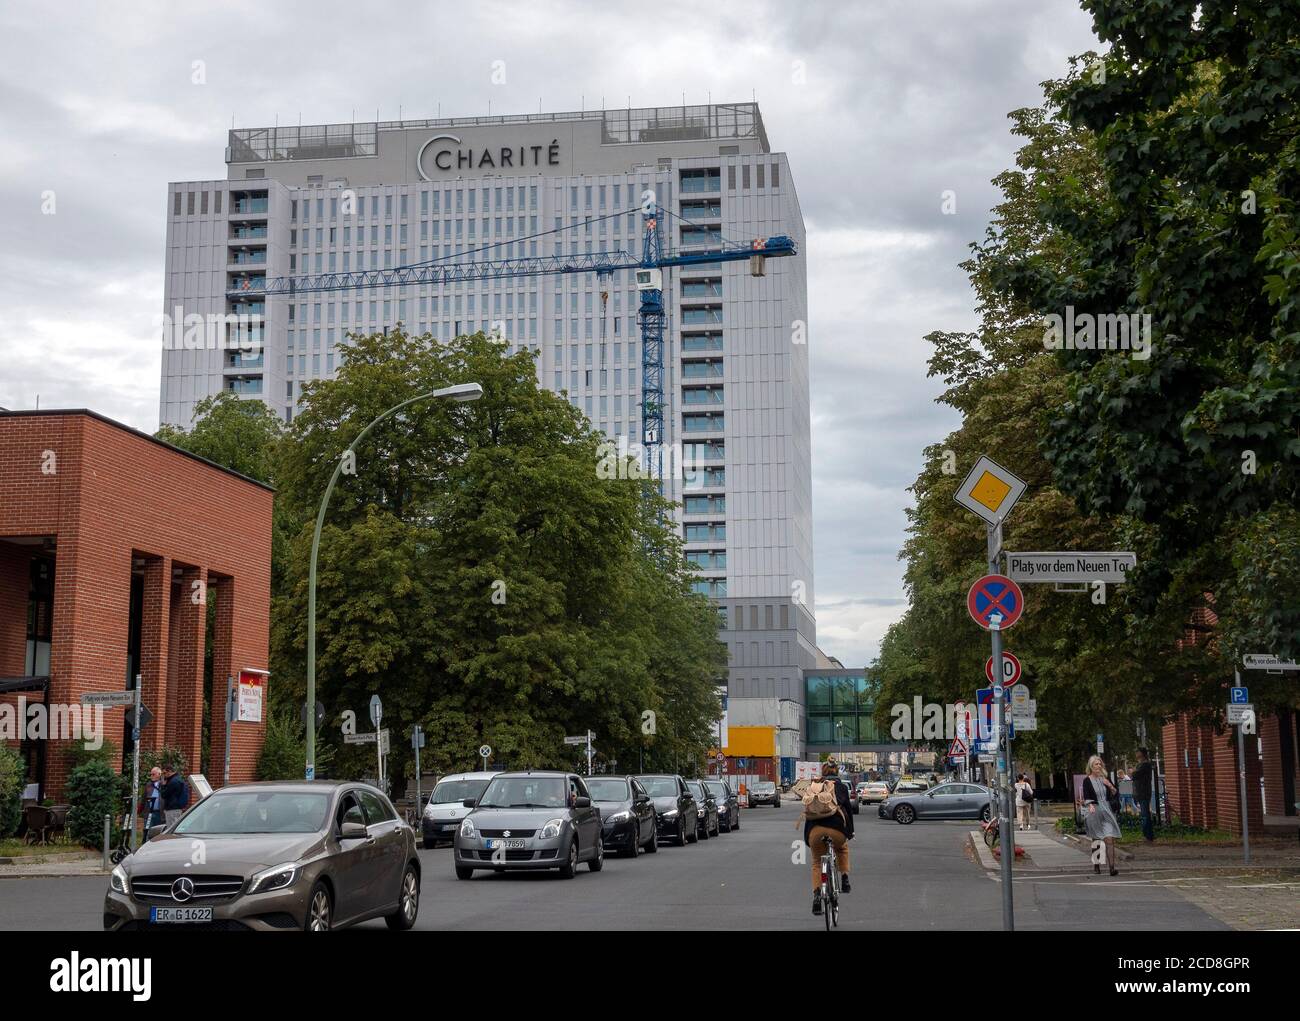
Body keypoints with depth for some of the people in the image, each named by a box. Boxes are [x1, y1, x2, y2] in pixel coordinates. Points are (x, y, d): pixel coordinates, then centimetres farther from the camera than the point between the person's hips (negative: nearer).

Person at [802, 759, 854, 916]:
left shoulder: (813, 786, 19)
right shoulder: (841, 787, 14)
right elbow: (849, 809, 16)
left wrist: (807, 835, 29)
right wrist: (851, 831, 27)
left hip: (814, 829, 1)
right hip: (836, 828, -1)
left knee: (817, 862, 18)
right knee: (842, 849, 35)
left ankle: (817, 894, -2)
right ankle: (844, 877, 19)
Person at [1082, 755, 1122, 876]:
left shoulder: (1106, 778, 12)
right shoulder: (1087, 780, 1)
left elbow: (1116, 794, 15)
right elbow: (1086, 797, -7)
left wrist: (1110, 786, -3)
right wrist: (1090, 805, -26)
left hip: (1108, 810, 2)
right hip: (1095, 811, -2)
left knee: (1110, 838, -10)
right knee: (1096, 839, 5)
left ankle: (1112, 867, -15)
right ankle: (1096, 865, 18)